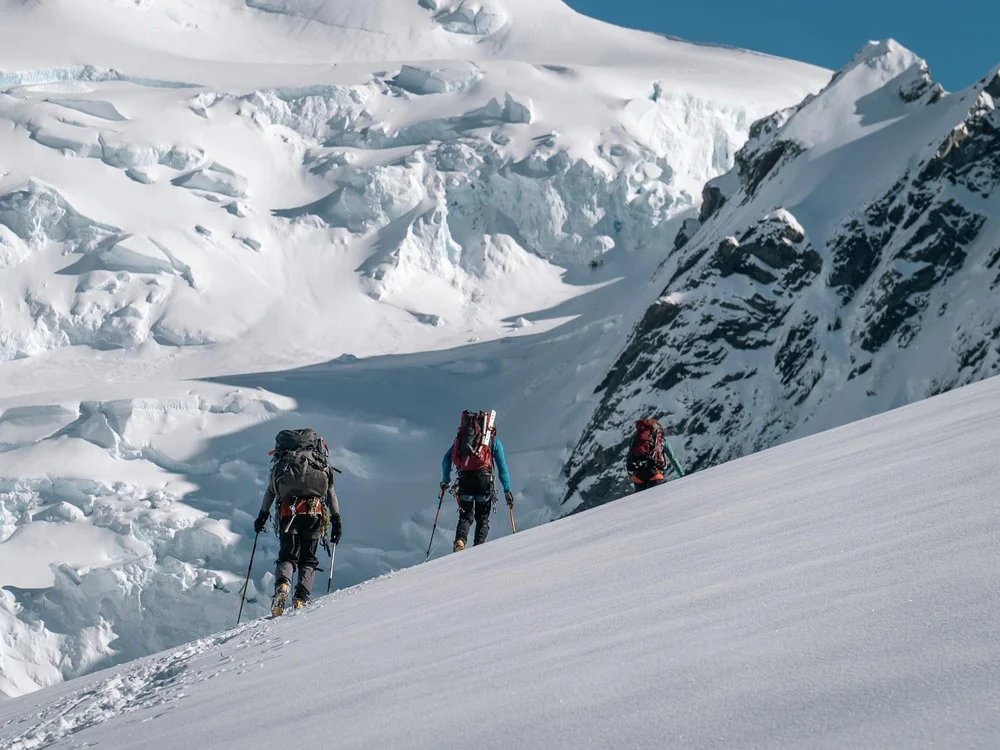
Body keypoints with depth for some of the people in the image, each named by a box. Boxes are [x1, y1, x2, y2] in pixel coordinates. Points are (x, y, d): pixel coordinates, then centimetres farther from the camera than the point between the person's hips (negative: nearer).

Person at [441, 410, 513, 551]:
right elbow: (502, 467, 10)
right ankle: (478, 546, -10)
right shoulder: (493, 440, 17)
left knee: (465, 516, 9)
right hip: (483, 477, -2)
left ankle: (460, 541, -17)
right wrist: (507, 490, 10)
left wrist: (445, 481, 28)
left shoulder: (461, 437, 24)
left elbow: (446, 459, 19)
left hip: (464, 478, 2)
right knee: (482, 518, 9)